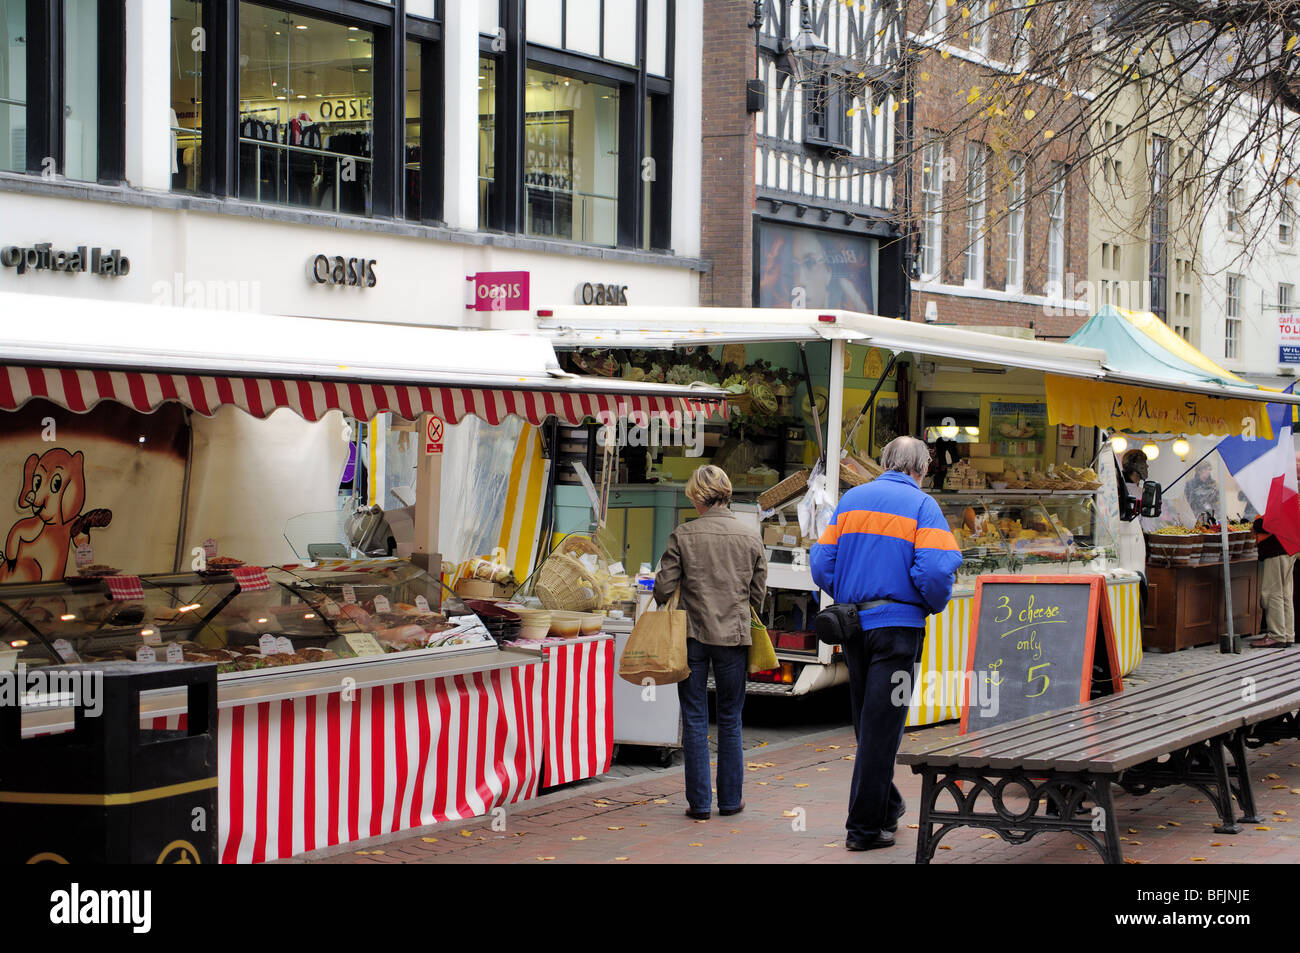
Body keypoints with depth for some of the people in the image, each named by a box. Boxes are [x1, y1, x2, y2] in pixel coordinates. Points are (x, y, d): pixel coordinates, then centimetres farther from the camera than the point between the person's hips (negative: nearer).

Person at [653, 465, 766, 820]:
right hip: (734, 636, 2)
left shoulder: (683, 535, -7)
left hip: (692, 635, -2)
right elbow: (758, 594, 6)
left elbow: (664, 587, -7)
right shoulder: (751, 538, 0)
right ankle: (730, 800, 17)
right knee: (730, 720, 12)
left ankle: (699, 803, 5)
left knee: (695, 720, 5)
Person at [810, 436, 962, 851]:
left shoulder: (851, 500, 9)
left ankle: (887, 808, 29)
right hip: (898, 624, -5)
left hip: (852, 626, 5)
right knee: (882, 727, 0)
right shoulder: (921, 505, -5)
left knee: (867, 724, 18)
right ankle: (865, 826, 2)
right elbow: (935, 570, -17)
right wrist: (935, 606, 1)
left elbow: (821, 564, 4)